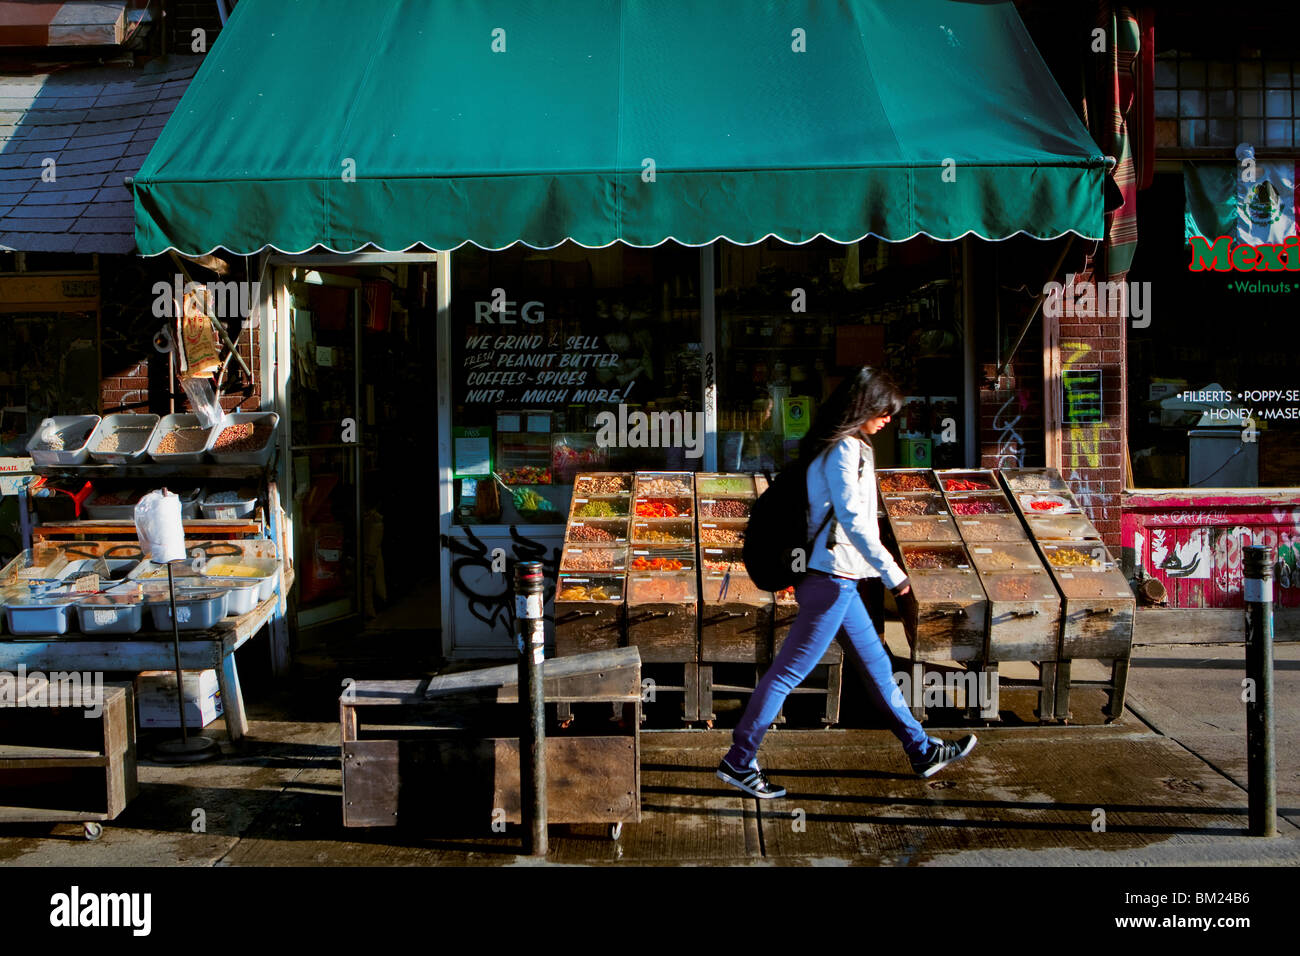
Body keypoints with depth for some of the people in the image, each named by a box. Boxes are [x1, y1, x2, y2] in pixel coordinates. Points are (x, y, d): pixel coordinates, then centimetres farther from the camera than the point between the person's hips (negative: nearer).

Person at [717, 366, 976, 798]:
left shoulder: (834, 446, 15)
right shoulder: (845, 449, -15)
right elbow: (852, 519, -22)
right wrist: (894, 576, -20)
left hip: (836, 578, 11)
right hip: (832, 579, -11)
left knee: (876, 664, 17)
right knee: (788, 672, -5)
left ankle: (922, 750, 28)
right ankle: (738, 762, 2)